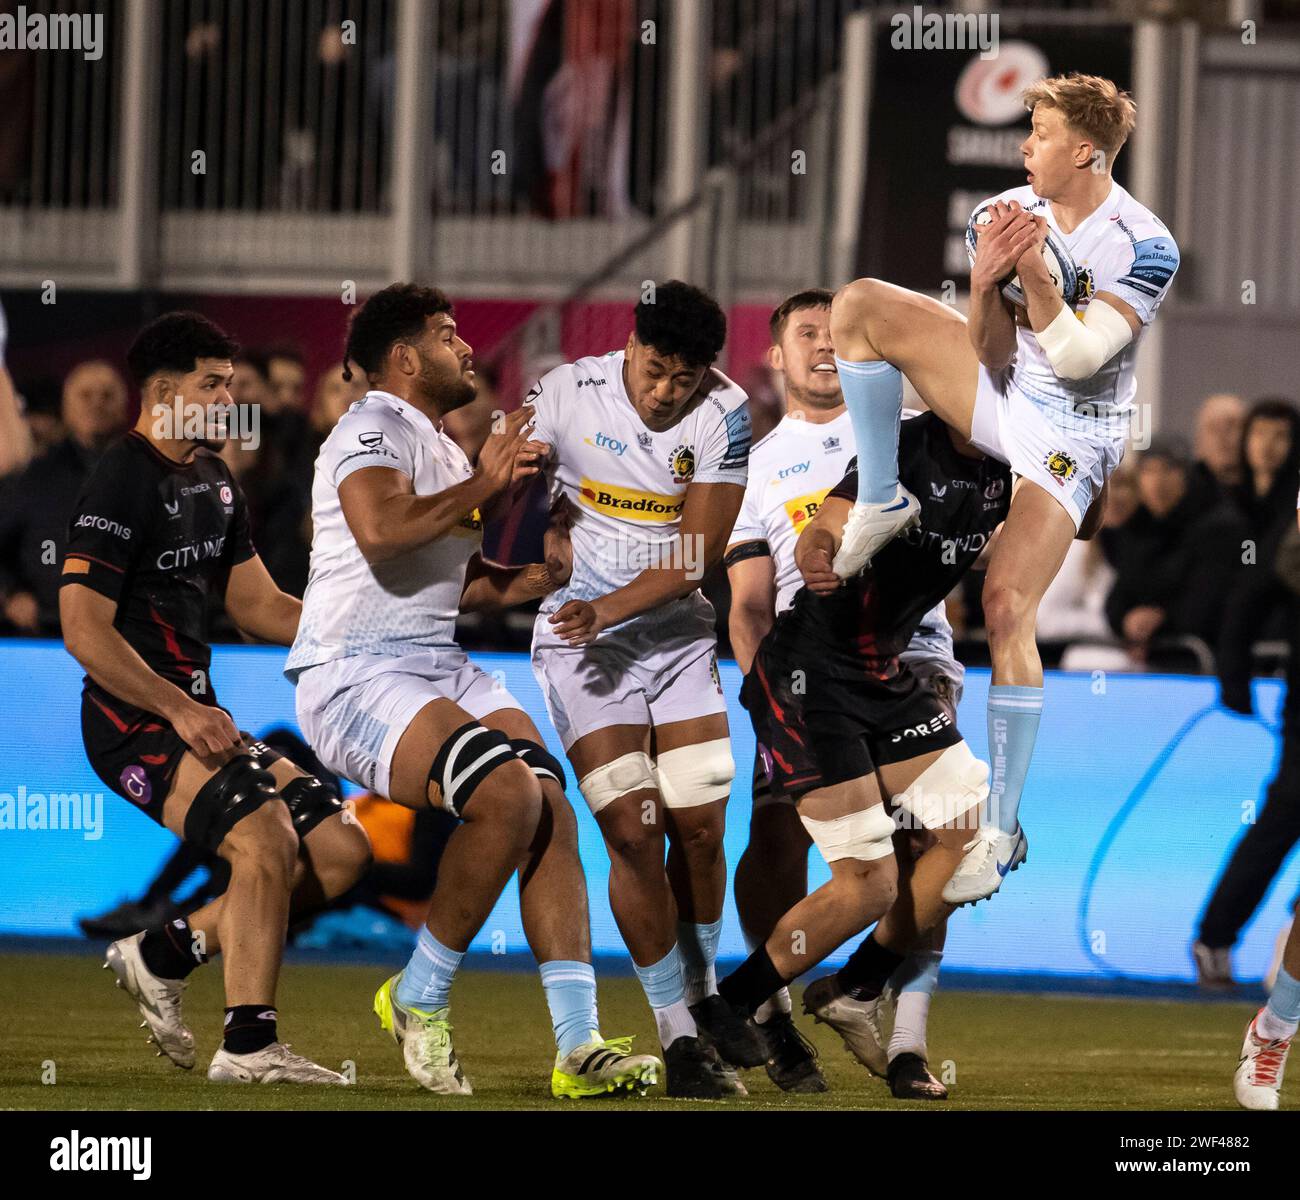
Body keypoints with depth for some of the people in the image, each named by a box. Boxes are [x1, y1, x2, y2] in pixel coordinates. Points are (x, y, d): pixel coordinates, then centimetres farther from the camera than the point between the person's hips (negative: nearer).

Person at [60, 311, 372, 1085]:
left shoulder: (215, 483, 16)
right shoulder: (123, 483, -12)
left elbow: (258, 605, 22)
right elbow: (85, 630, -19)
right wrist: (180, 709, -24)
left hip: (198, 714, 9)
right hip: (133, 720, -9)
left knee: (342, 849, 2)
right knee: (267, 835, -27)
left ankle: (164, 957, 8)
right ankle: (249, 1045, -22)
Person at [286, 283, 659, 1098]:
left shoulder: (445, 450, 23)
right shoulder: (372, 431, -8)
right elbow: (381, 532, -28)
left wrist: (546, 579, 16)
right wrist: (483, 486, -18)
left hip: (442, 665, 9)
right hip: (355, 674, -9)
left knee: (554, 806, -11)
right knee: (508, 793, -27)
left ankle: (580, 1046, -14)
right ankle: (421, 999, -9)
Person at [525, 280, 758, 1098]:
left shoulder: (722, 416, -9)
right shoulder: (566, 395, -12)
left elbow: (697, 555, -11)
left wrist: (605, 608, -22)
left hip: (677, 632, 2)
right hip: (580, 636, -2)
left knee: (699, 824, 4)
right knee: (632, 829, -11)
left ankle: (703, 991, 30)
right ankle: (676, 1032, -2)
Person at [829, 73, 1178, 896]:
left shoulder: (1145, 248, -18)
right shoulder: (1008, 214, -5)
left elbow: (1077, 355, -22)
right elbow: (996, 358, -5)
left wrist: (1033, 272, -31)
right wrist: (986, 286, -24)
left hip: (1071, 435, -5)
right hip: (1005, 396, 5)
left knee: (1007, 600, -20)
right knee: (862, 305, -12)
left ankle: (1004, 829, -15)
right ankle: (881, 503, -2)